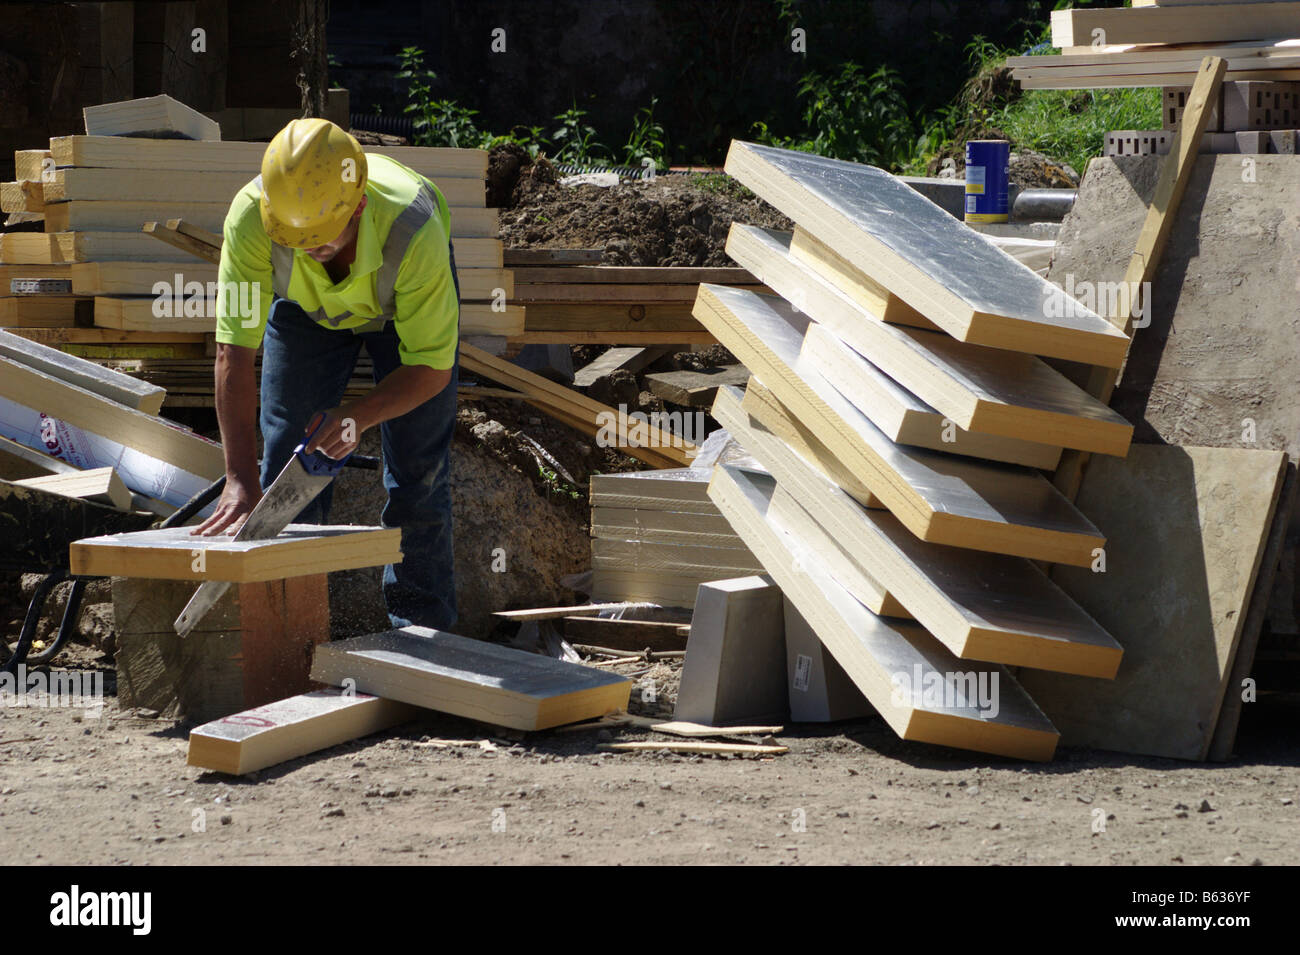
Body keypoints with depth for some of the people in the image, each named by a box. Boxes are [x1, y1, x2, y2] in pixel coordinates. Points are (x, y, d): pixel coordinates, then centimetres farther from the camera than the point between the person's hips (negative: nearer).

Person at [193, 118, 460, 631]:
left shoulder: (412, 230, -44)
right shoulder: (252, 216, -41)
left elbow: (431, 366, -31)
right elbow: (234, 349, -37)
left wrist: (358, 415, -48)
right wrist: (241, 479, -44)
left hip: (406, 307, -2)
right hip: (305, 306, 2)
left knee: (417, 472, -6)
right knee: (285, 460, -2)